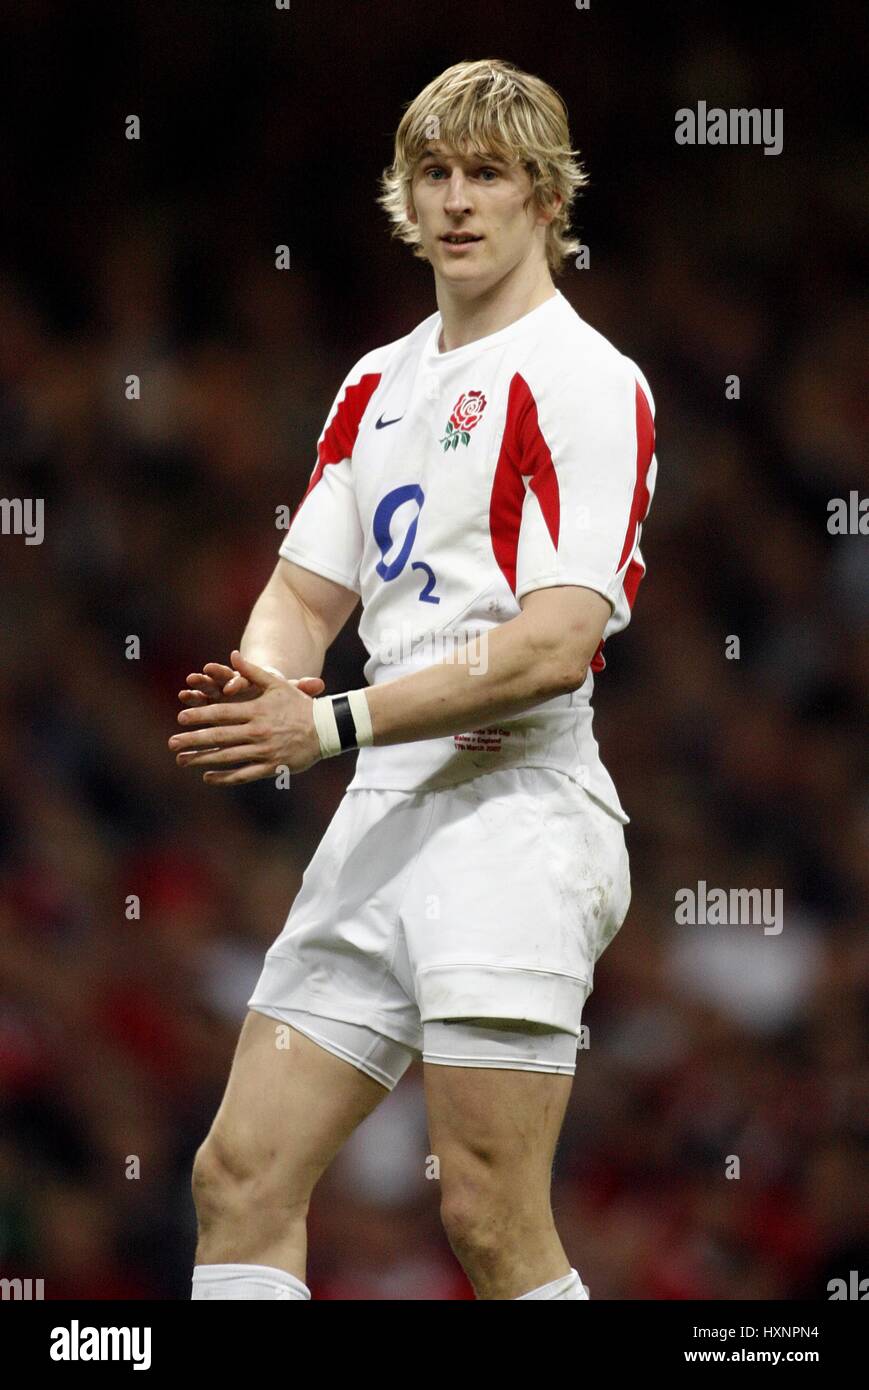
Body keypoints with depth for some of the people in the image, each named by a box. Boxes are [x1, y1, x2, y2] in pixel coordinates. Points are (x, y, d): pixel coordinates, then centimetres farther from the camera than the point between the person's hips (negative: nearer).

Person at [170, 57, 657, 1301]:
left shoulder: (587, 382, -7)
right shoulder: (377, 384, 19)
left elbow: (557, 641, -16)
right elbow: (306, 592, 19)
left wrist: (335, 726, -20)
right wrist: (259, 687, -6)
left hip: (515, 813, -8)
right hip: (384, 820, 8)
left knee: (491, 1221, -12)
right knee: (242, 1177, 2)